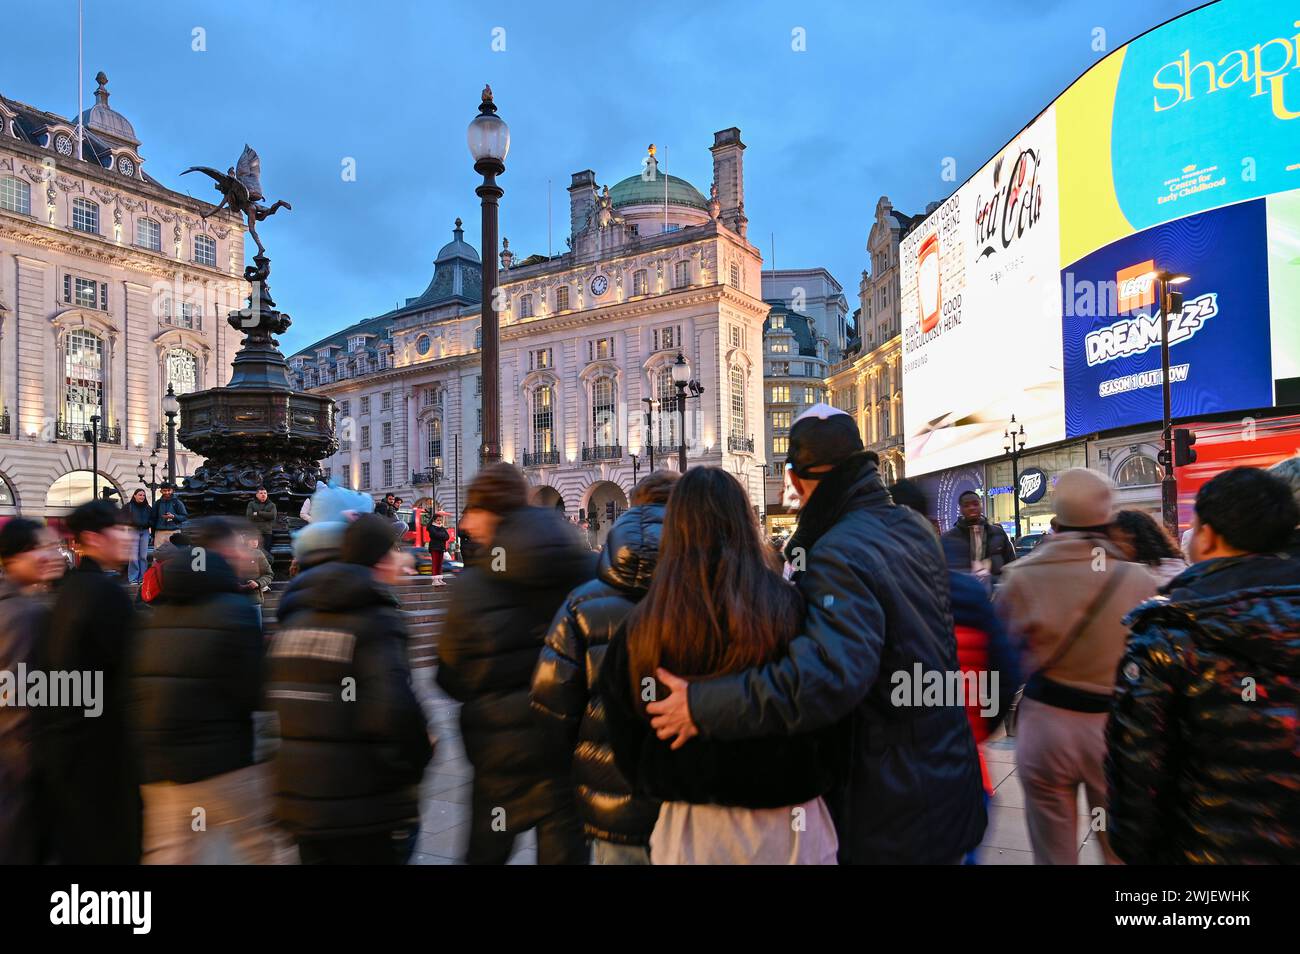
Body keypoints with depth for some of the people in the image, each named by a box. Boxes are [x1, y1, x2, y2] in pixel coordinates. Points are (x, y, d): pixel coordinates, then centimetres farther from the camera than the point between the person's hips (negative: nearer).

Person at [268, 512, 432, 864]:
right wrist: (416, 760, -12)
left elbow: (276, 694, 12)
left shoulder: (295, 614, 7)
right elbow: (394, 710, -29)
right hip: (366, 807, -7)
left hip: (301, 800, 7)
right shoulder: (376, 619, -17)